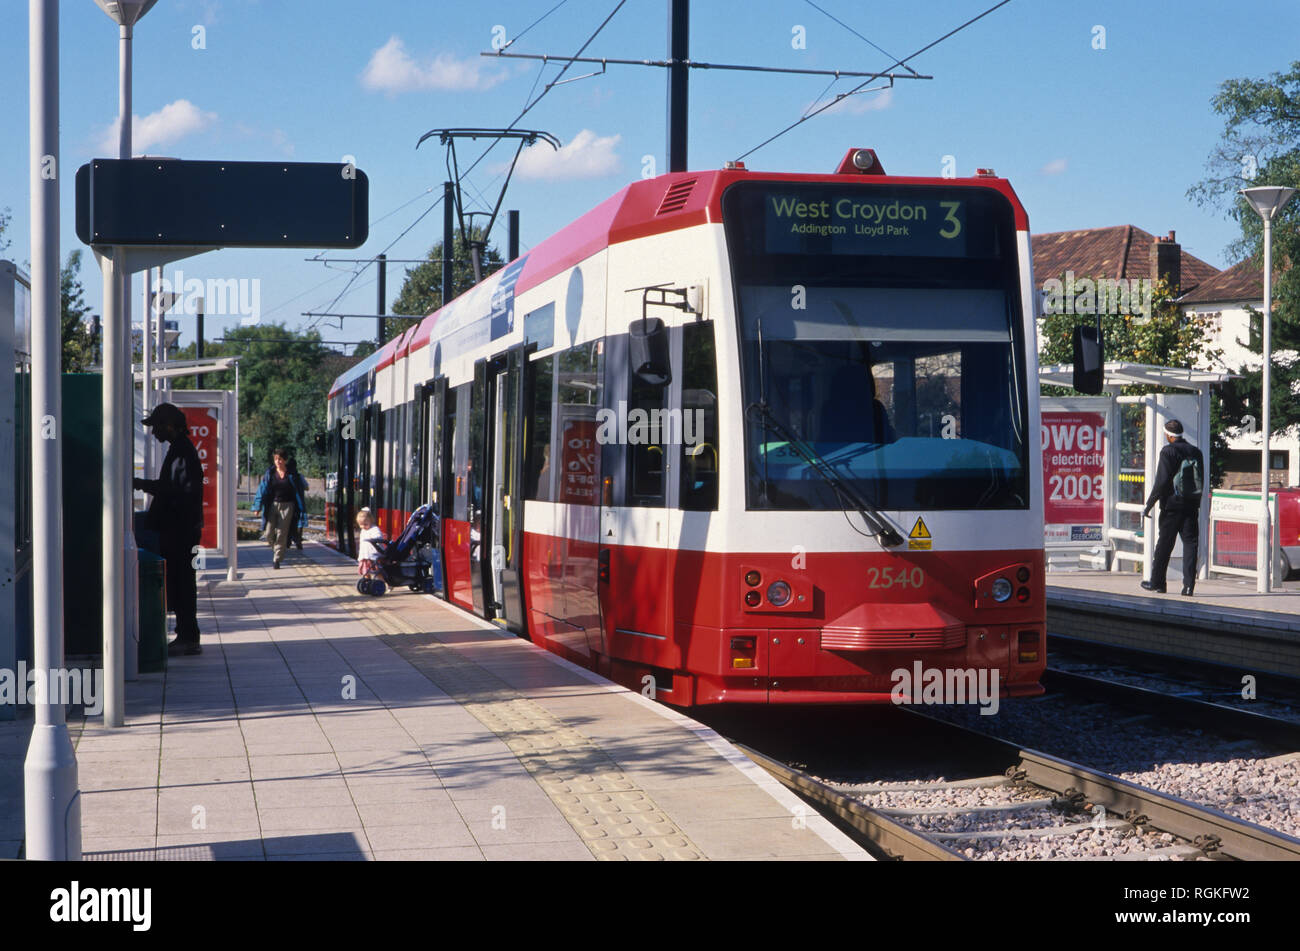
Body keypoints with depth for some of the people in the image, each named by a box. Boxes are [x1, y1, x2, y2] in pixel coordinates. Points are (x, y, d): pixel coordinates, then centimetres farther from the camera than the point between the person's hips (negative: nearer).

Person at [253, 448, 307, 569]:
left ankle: (277, 559, 2)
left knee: (281, 534, -5)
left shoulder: (291, 475, -1)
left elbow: (298, 492, 2)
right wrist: (257, 507, -7)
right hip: (272, 505, 2)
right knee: (269, 534, -1)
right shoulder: (270, 473, 2)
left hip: (287, 506, -2)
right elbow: (262, 489, 1)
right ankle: (274, 548, 30)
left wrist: (302, 510, -1)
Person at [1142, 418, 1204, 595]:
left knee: (1164, 544, 5)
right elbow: (1201, 481, 12)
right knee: (1190, 543, 4)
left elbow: (1161, 481, -13)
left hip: (1172, 506, -4)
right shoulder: (1196, 452, 9)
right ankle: (1189, 585, -3)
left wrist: (1149, 505, -8)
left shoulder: (1168, 451, -9)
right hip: (1192, 507, 4)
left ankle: (1157, 582, 15)